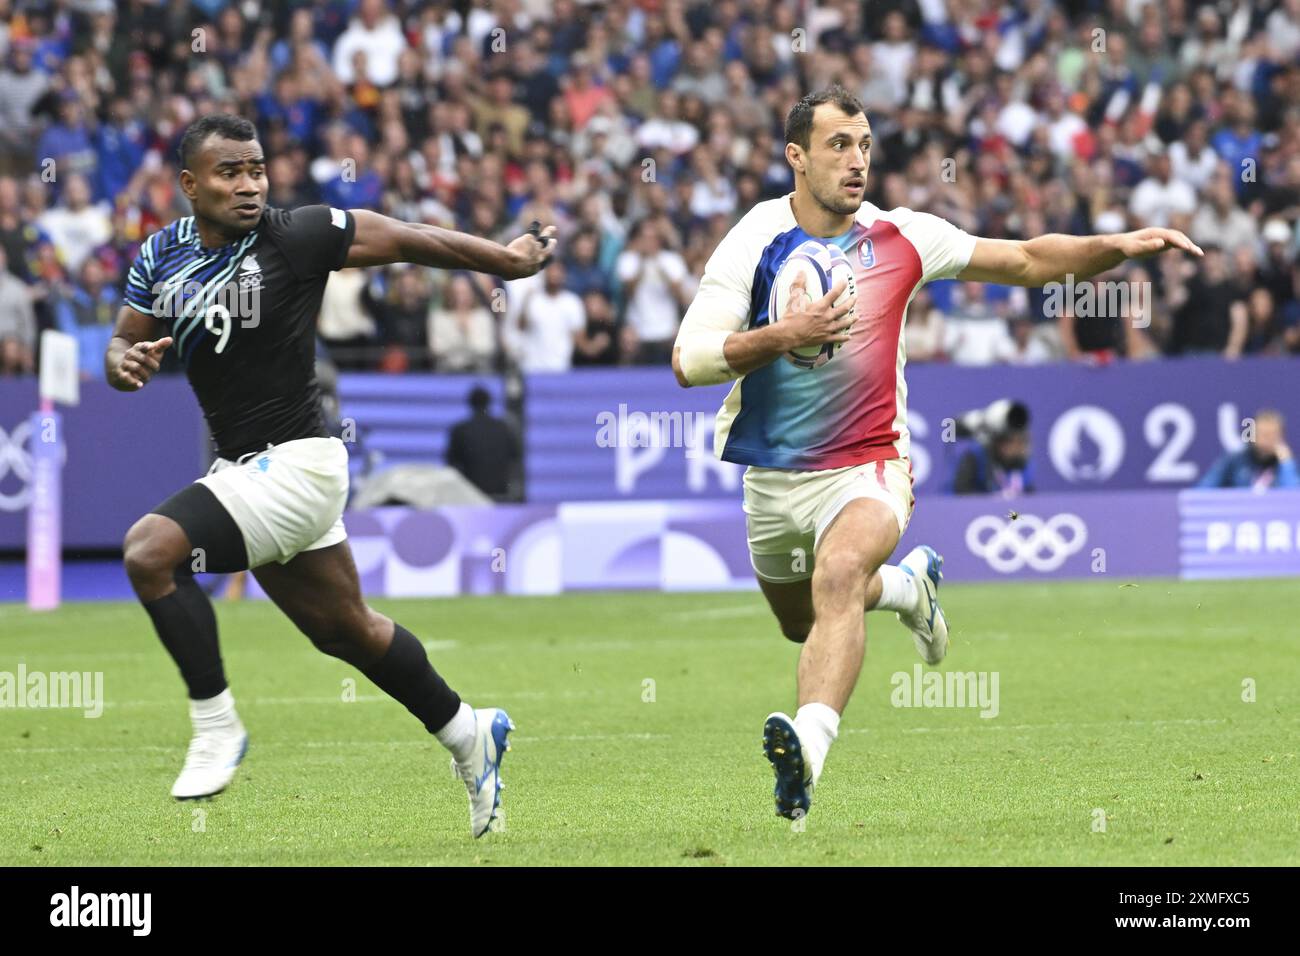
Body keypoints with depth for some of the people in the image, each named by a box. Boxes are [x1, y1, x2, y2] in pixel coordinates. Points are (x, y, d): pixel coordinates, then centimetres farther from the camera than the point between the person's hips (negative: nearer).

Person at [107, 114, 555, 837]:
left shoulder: (296, 238, -14)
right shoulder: (163, 256, 3)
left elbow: (406, 240, -3)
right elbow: (125, 344, 15)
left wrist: (509, 259, 8)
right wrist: (126, 362, -11)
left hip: (296, 462, -7)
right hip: (243, 471, 7)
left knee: (150, 551, -23)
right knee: (343, 629, 19)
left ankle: (217, 728, -12)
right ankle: (467, 735, 37)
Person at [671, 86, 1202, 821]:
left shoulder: (901, 238, -4)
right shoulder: (755, 243, -10)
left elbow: (1028, 261, 5)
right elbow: (689, 360, -15)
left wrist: (1119, 246, -9)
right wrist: (784, 335, -28)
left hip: (866, 466, -2)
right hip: (771, 475, 2)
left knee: (838, 577, -33)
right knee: (801, 620, 21)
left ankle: (809, 742, -48)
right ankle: (907, 585, 52)